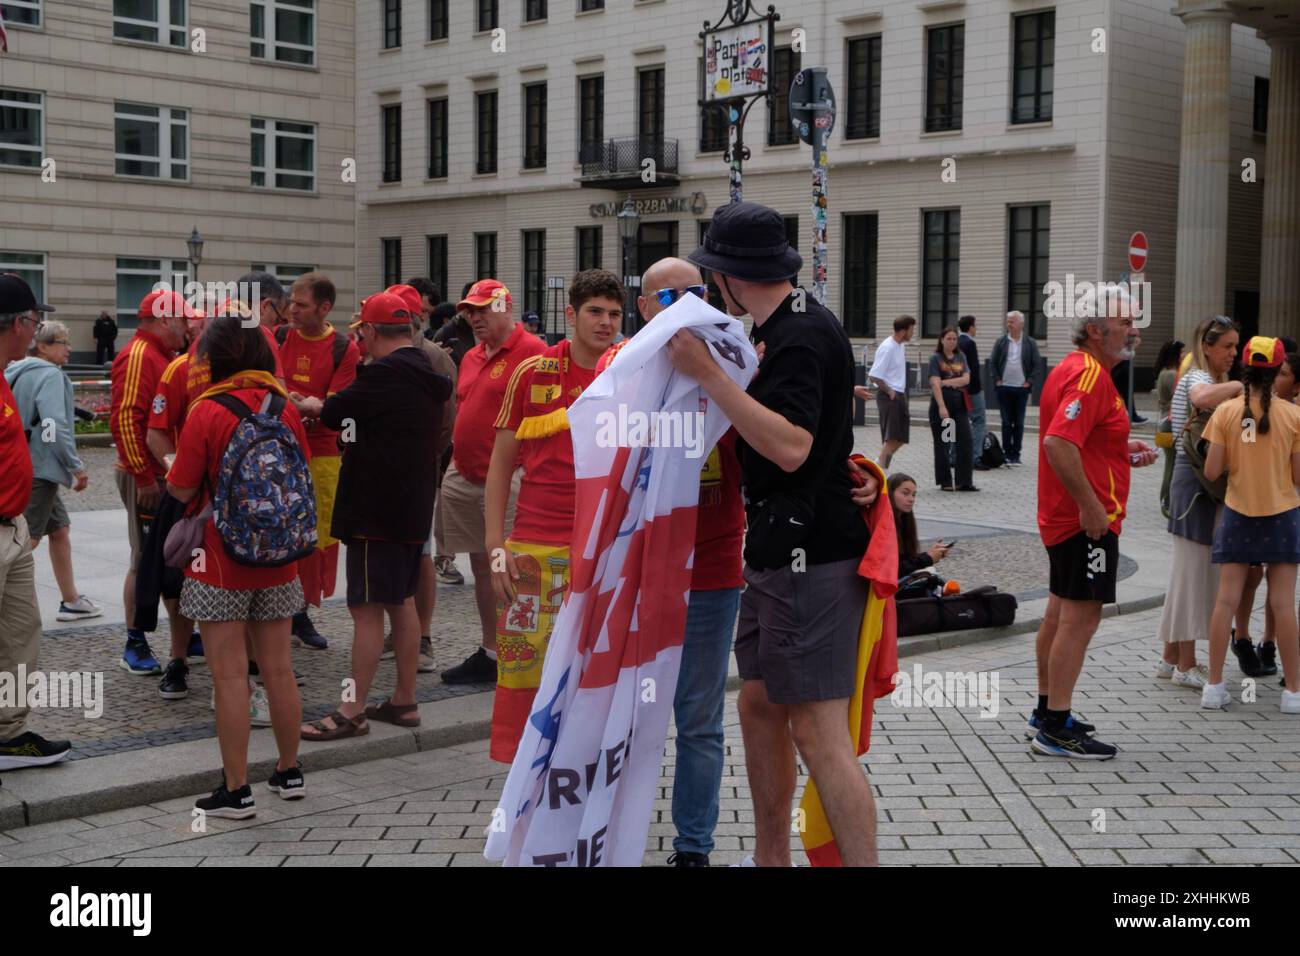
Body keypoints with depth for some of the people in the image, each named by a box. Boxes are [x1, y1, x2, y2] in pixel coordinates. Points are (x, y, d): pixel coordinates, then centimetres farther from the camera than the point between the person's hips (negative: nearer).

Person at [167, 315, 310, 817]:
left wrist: (171, 471, 11)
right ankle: (289, 771, 26)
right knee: (278, 668, 14)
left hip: (221, 564, -5)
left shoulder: (207, 413, -14)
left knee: (230, 676, 1)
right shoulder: (285, 408, 1)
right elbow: (304, 477, 11)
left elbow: (181, 490, -10)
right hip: (277, 561, 5)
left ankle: (236, 790, 7)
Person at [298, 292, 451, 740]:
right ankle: (404, 701, 23)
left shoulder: (384, 375, -19)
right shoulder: (425, 374, 11)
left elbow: (334, 412, -9)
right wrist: (330, 408, 17)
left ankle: (353, 711, 1)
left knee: (367, 609, -4)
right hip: (413, 505, 9)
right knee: (402, 602, 15)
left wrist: (314, 405, 12)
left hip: (376, 509, -9)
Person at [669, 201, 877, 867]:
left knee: (818, 733, -10)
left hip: (810, 556, -10)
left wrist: (707, 373, -27)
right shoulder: (793, 325, 14)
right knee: (761, 707, 16)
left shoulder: (801, 335, -17)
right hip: (780, 552, 10)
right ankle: (770, 857, 27)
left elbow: (791, 446, -29)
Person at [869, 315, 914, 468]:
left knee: (901, 438, 10)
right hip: (889, 397, -9)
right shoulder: (887, 348, -18)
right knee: (891, 438, -7)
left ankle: (880, 464, 21)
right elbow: (874, 376, -20)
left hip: (900, 395, 9)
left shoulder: (900, 346, 10)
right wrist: (889, 391, -13)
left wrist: (902, 393, 11)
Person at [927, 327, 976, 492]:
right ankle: (945, 482, 9)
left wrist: (945, 382, -11)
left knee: (965, 441, -3)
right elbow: (935, 384, -12)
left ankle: (964, 481, 1)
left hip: (959, 403, 4)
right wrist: (941, 407, -21)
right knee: (942, 442, 2)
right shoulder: (936, 358, -2)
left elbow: (966, 379, 0)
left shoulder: (961, 357, 12)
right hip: (941, 401, -4)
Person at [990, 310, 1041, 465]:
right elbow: (992, 363, 7)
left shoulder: (1030, 343, 3)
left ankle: (1016, 454, 8)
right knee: (1006, 423, 1)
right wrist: (997, 380, -2)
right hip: (1004, 388, 1)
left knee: (1019, 423, 3)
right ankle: (1007, 453, 7)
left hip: (1022, 389, -1)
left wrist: (1029, 382, -4)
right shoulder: (1001, 342, 5)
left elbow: (1036, 365, 5)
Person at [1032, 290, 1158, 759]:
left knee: (1060, 613, 17)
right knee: (1080, 617, -6)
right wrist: (1090, 505, -27)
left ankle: (1047, 712, 27)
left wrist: (1122, 447, 14)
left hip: (1066, 517, 11)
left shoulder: (1072, 369, 15)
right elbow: (1058, 444, -31)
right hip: (1088, 520, -11)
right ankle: (1056, 729, -2)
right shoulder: (1091, 376, -19)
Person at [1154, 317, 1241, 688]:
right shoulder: (1198, 377, -13)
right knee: (1193, 572, -5)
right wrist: (1239, 386, -23)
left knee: (1188, 573, 14)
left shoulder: (1214, 379, 19)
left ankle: (1172, 658, 22)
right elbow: (1203, 398, -38)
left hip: (1206, 484, 10)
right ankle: (1186, 665, 1)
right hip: (1197, 484, -10)